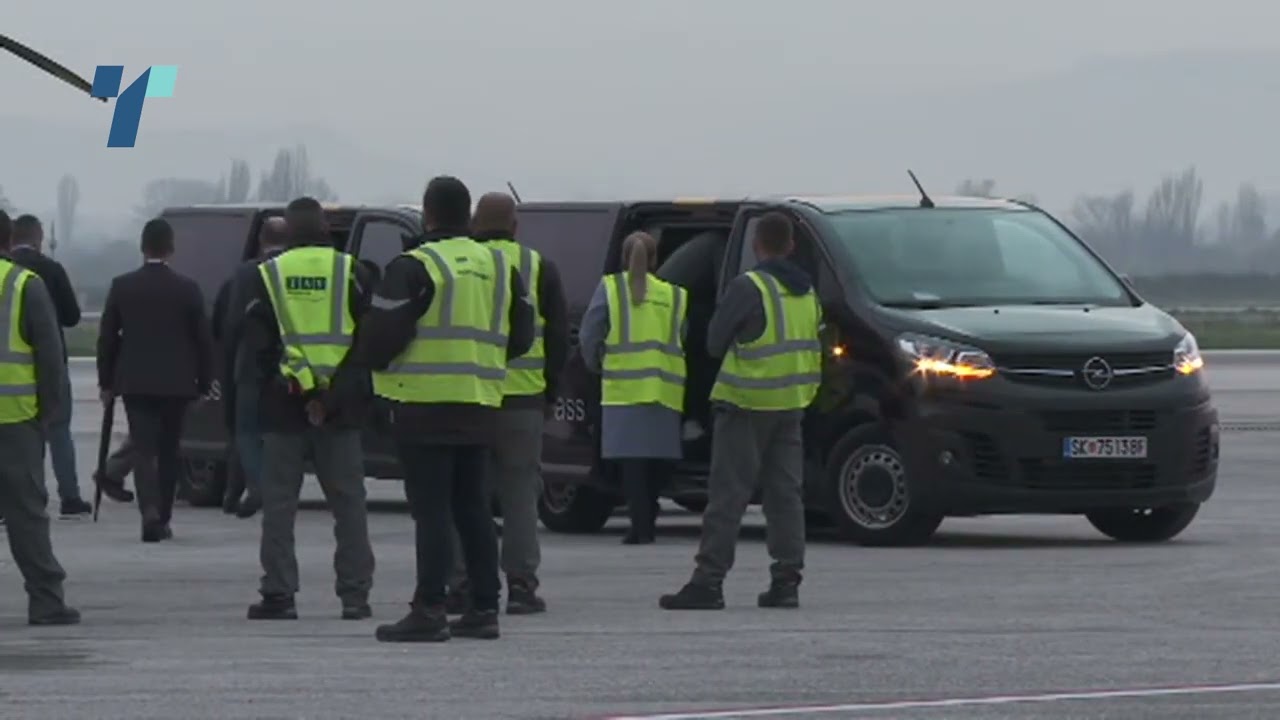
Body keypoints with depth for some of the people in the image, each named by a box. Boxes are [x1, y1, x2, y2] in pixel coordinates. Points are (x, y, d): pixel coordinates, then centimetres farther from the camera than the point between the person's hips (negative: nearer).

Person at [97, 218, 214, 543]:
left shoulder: (122, 286, -3)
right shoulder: (187, 288, -5)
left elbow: (107, 337, 1)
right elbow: (203, 339, -2)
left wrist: (106, 382, 9)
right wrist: (203, 382, 8)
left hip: (135, 382, 0)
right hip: (175, 382, 0)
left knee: (143, 449, -2)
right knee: (168, 450, 13)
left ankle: (150, 511, -23)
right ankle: (163, 518, 18)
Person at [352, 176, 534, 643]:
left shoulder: (415, 268, -11)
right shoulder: (498, 267, 11)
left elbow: (381, 335, -15)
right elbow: (520, 338, 15)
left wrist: (369, 359, 6)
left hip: (424, 407, -7)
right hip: (480, 407, 7)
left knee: (431, 508, -7)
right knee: (472, 506, 13)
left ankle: (429, 611, -9)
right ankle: (484, 608, 14)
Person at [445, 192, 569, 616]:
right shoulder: (538, 268, 4)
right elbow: (559, 335, 6)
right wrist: (549, 391, 14)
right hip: (523, 399, 1)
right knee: (519, 491, 5)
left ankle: (461, 585, 2)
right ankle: (521, 585, 1)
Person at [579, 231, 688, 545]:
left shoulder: (611, 288, 2)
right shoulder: (674, 295, 11)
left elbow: (590, 336, 2)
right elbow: (683, 341, 15)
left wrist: (596, 365, 19)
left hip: (624, 388, -3)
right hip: (665, 391, 3)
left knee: (632, 460, -5)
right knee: (654, 461, 12)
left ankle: (641, 526, -12)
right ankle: (648, 524, 14)